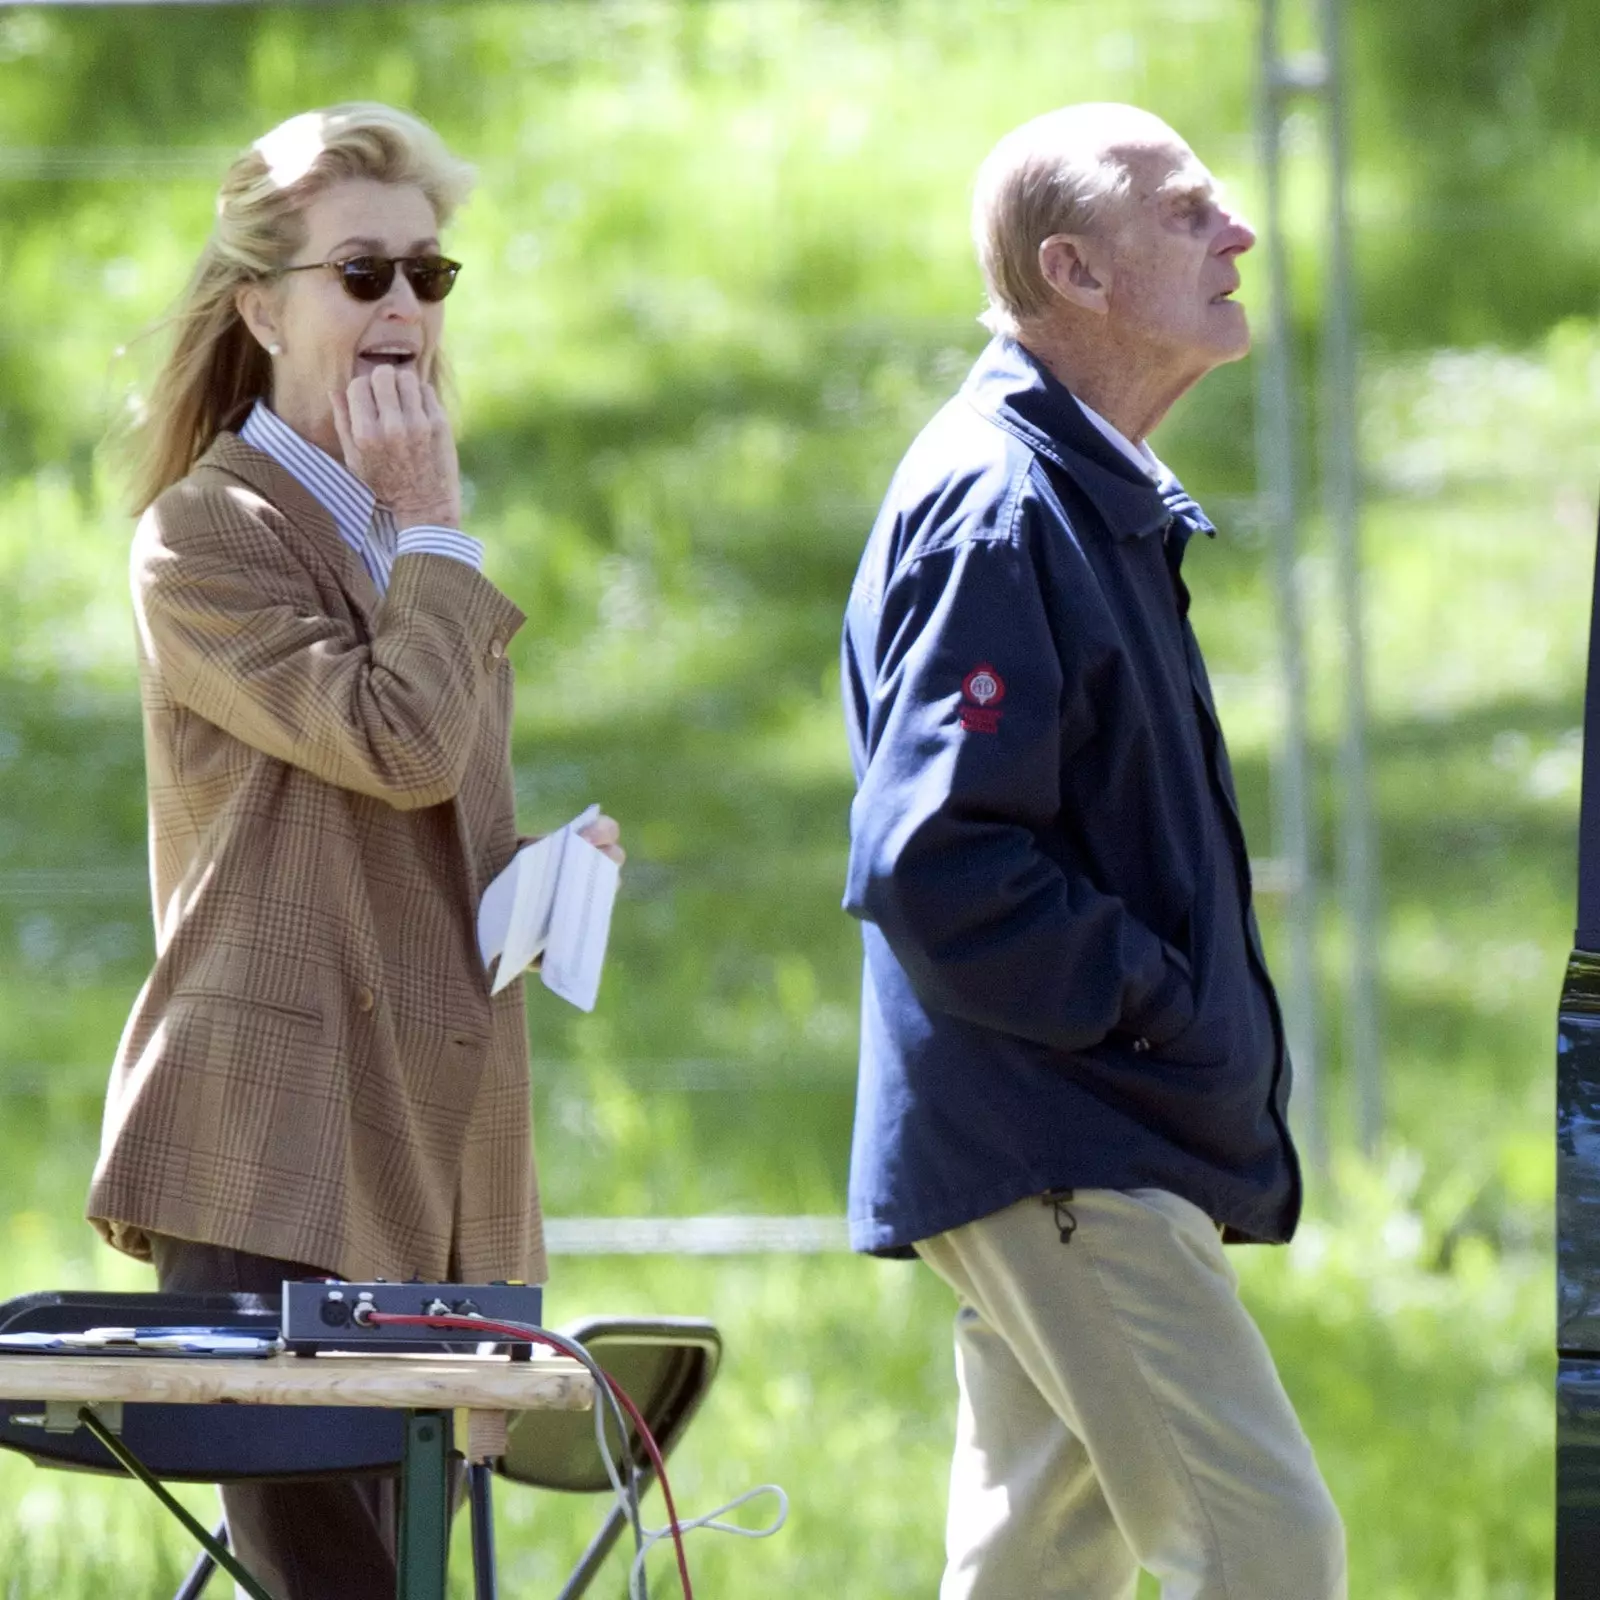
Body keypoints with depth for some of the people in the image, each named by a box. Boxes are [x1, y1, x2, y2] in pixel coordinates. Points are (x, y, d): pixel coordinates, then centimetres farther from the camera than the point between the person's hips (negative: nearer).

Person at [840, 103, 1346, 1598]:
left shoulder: (1097, 503, 18)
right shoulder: (994, 508, -15)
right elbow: (934, 863, -22)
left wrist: (1213, 1033, 16)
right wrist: (1171, 1008, -16)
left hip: (1097, 1162, 10)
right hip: (1061, 1163, -10)